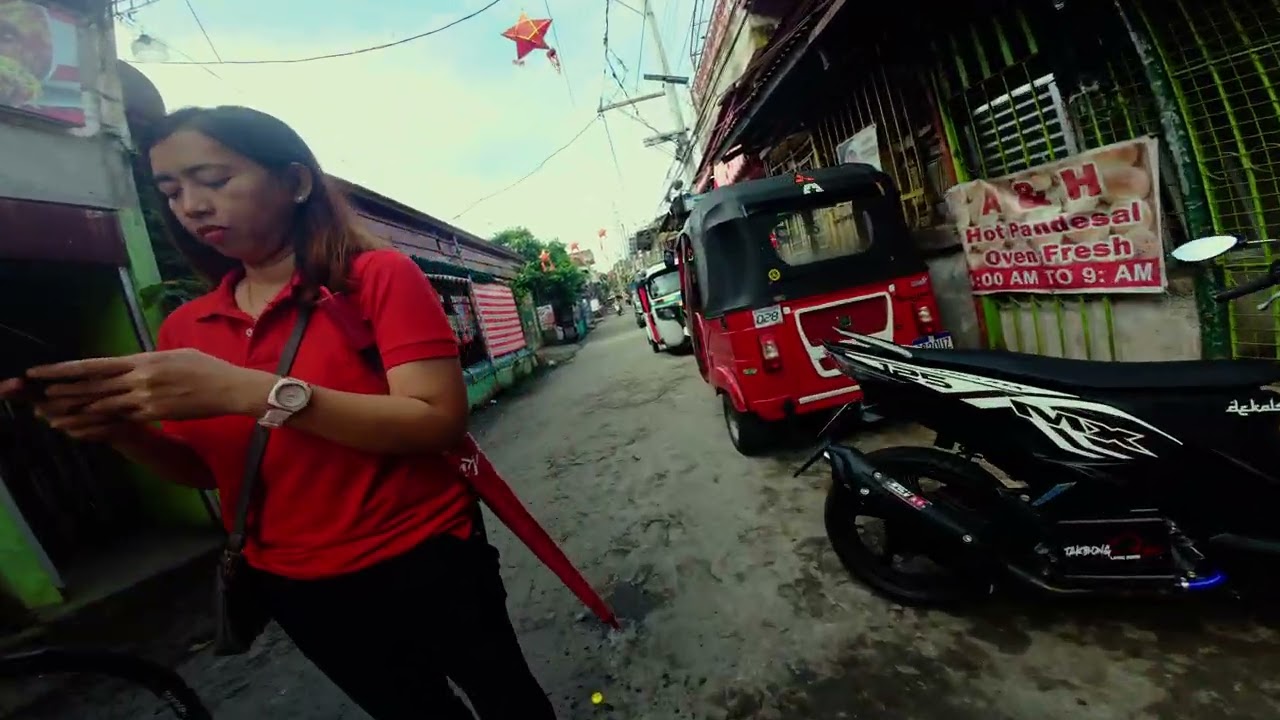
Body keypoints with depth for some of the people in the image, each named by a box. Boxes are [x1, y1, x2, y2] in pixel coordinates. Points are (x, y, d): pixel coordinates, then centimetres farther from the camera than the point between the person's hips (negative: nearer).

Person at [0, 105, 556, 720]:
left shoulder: (381, 275, -15)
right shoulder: (184, 328, 3)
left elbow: (440, 422, -26)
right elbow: (205, 468, 9)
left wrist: (252, 392, -31)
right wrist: (124, 432, -12)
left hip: (421, 562, -5)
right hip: (293, 586, 5)